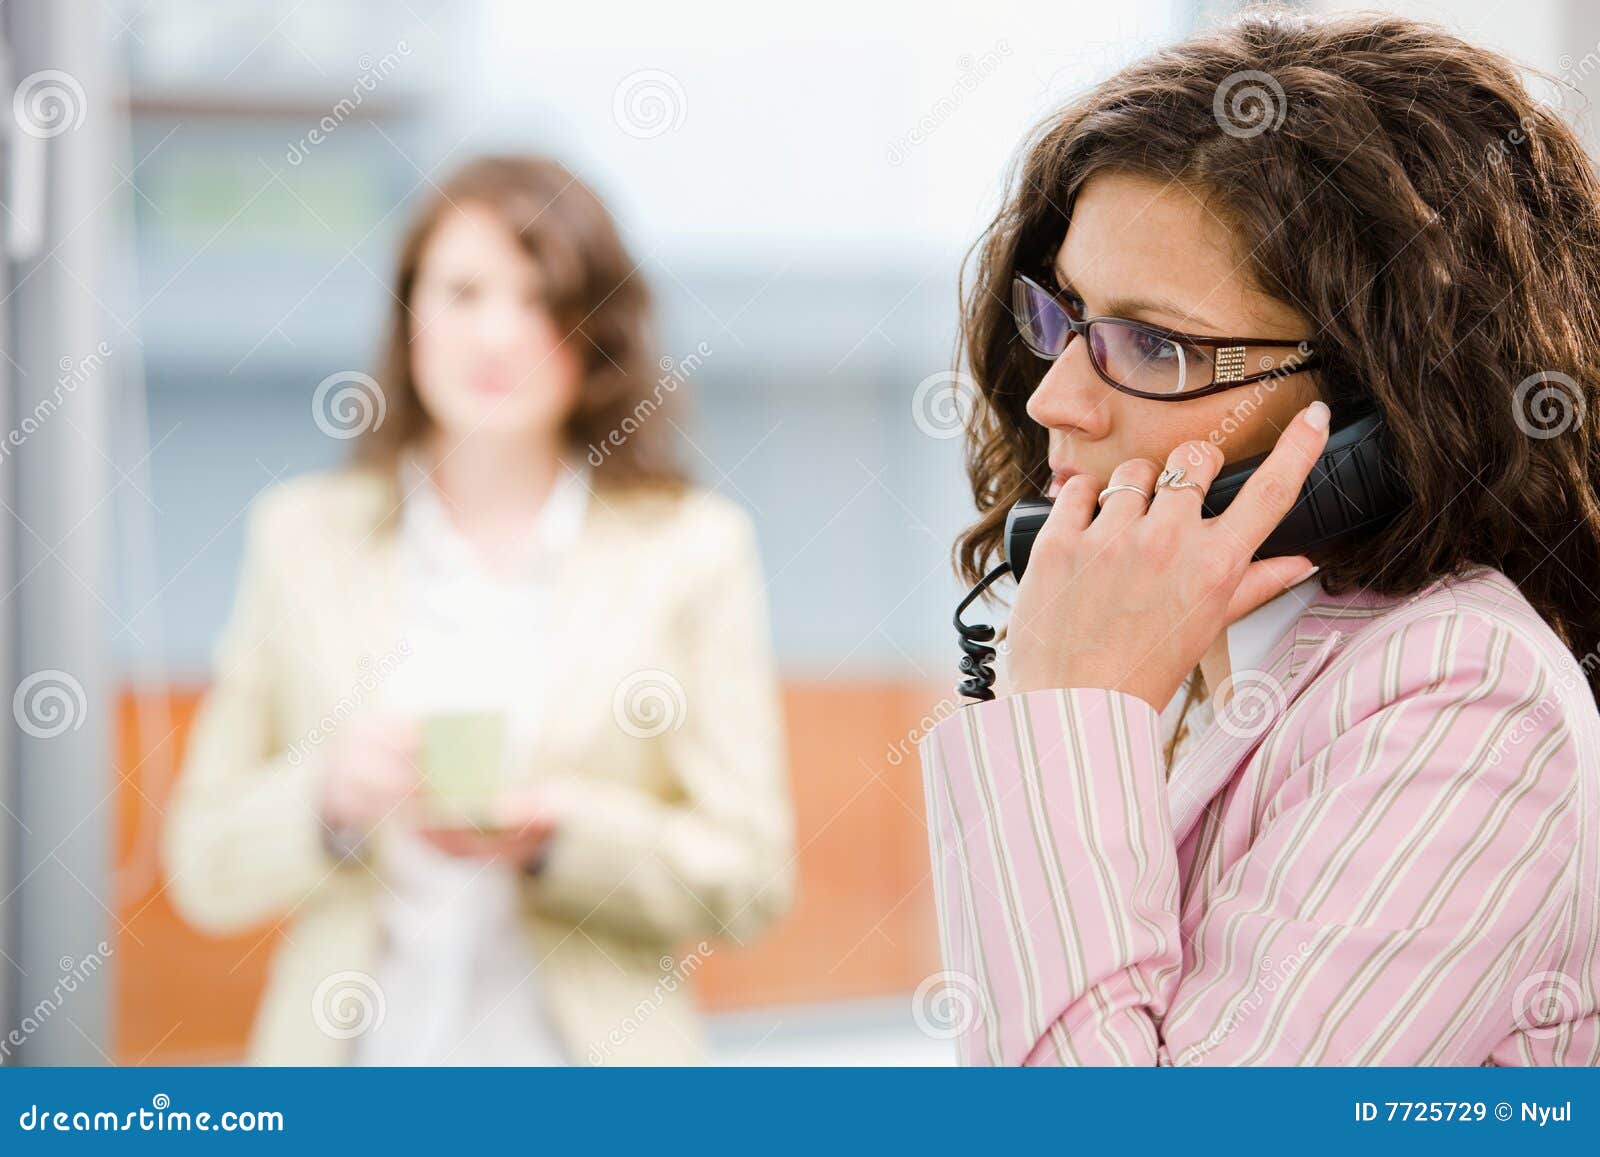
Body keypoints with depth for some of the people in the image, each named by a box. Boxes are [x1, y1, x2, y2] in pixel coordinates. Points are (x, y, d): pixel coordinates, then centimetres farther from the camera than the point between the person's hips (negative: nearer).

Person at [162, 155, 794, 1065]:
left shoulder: (695, 547, 6)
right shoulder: (303, 537, 11)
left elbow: (752, 879, 4)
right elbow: (204, 872, 10)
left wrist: (559, 836, -11)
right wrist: (328, 799, -9)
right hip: (351, 1050, 1)